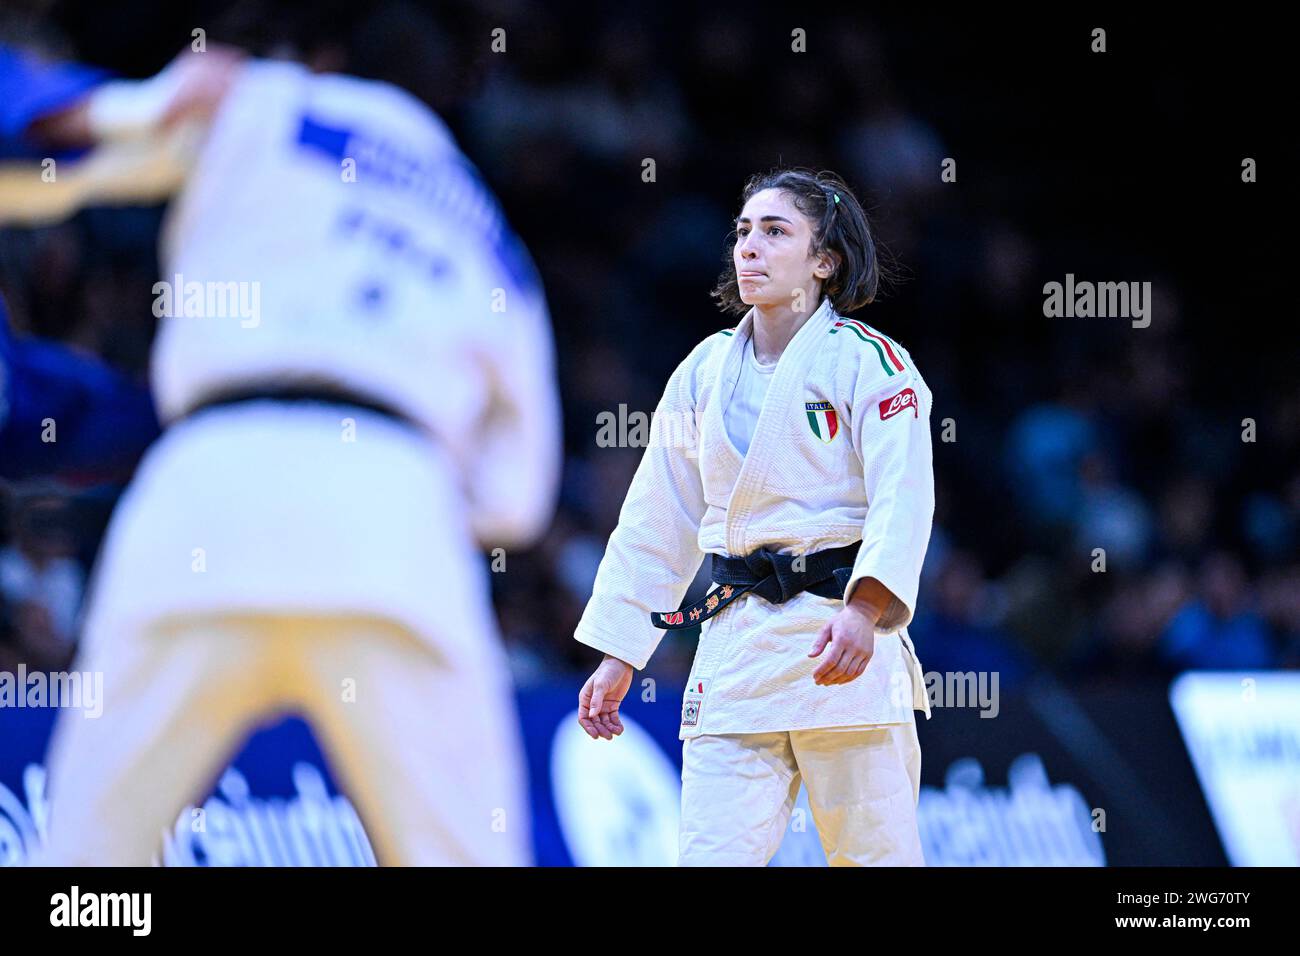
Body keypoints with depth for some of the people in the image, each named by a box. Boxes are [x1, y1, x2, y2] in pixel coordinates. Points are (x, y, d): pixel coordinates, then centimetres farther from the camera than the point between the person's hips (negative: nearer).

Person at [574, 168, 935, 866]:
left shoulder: (868, 361, -4)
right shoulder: (705, 372, 12)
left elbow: (902, 502, -15)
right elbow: (656, 520, 18)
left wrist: (862, 612, -32)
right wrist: (618, 656, 16)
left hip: (843, 637, -5)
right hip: (735, 645, 5)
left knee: (875, 853, -3)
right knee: (710, 856, -4)